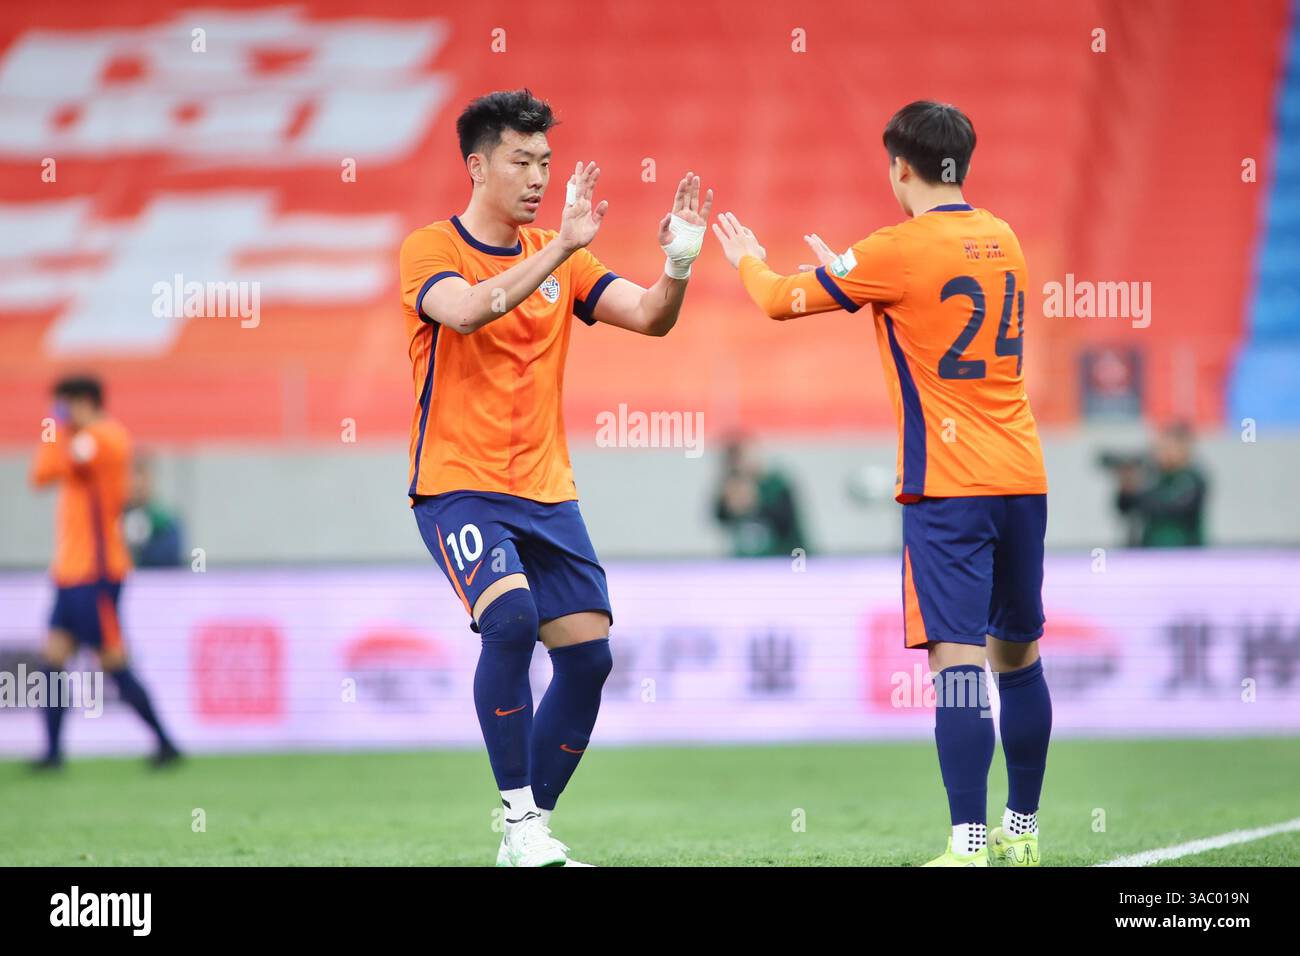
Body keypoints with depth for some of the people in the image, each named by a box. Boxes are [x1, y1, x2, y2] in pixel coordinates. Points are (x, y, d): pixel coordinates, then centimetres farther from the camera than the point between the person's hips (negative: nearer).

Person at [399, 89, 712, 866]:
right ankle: (520, 817, -19)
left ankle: (530, 833, 13)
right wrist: (561, 249, -34)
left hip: (546, 491, 6)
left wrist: (678, 267, -19)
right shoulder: (430, 250, -6)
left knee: (589, 654, -1)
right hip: (458, 485, -6)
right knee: (510, 615, -28)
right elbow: (468, 309, -27)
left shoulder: (560, 256, 10)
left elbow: (649, 318, 2)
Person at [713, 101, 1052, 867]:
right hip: (1023, 479, 6)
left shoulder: (897, 251, -9)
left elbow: (782, 301, 3)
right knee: (1019, 655, 15)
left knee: (956, 656, -10)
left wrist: (749, 261, 25)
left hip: (948, 487, -6)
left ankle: (970, 844, -17)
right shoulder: (1003, 241, 11)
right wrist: (844, 272, 41)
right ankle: (1023, 832, 24)